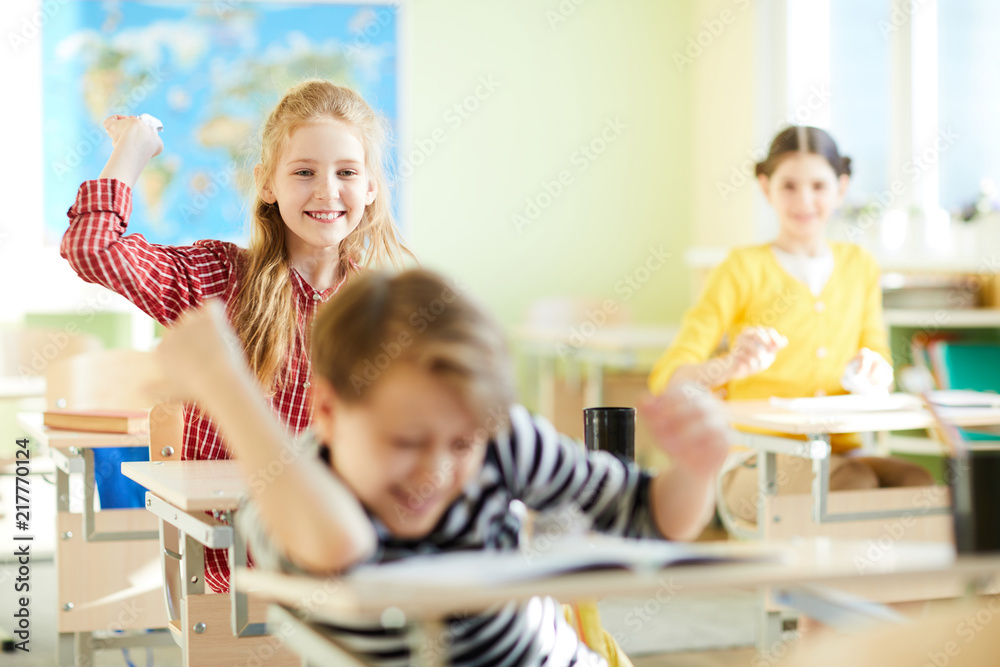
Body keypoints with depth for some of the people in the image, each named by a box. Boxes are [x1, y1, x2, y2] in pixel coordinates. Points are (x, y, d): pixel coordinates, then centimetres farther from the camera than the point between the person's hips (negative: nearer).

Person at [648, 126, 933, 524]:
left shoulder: (860, 267, 16)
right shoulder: (744, 268, 1)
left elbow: (880, 370, 18)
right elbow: (667, 378, -9)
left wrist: (872, 375, -7)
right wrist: (731, 365, -30)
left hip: (840, 454, 4)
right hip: (758, 463, -4)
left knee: (915, 480, -29)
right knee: (856, 483, -34)